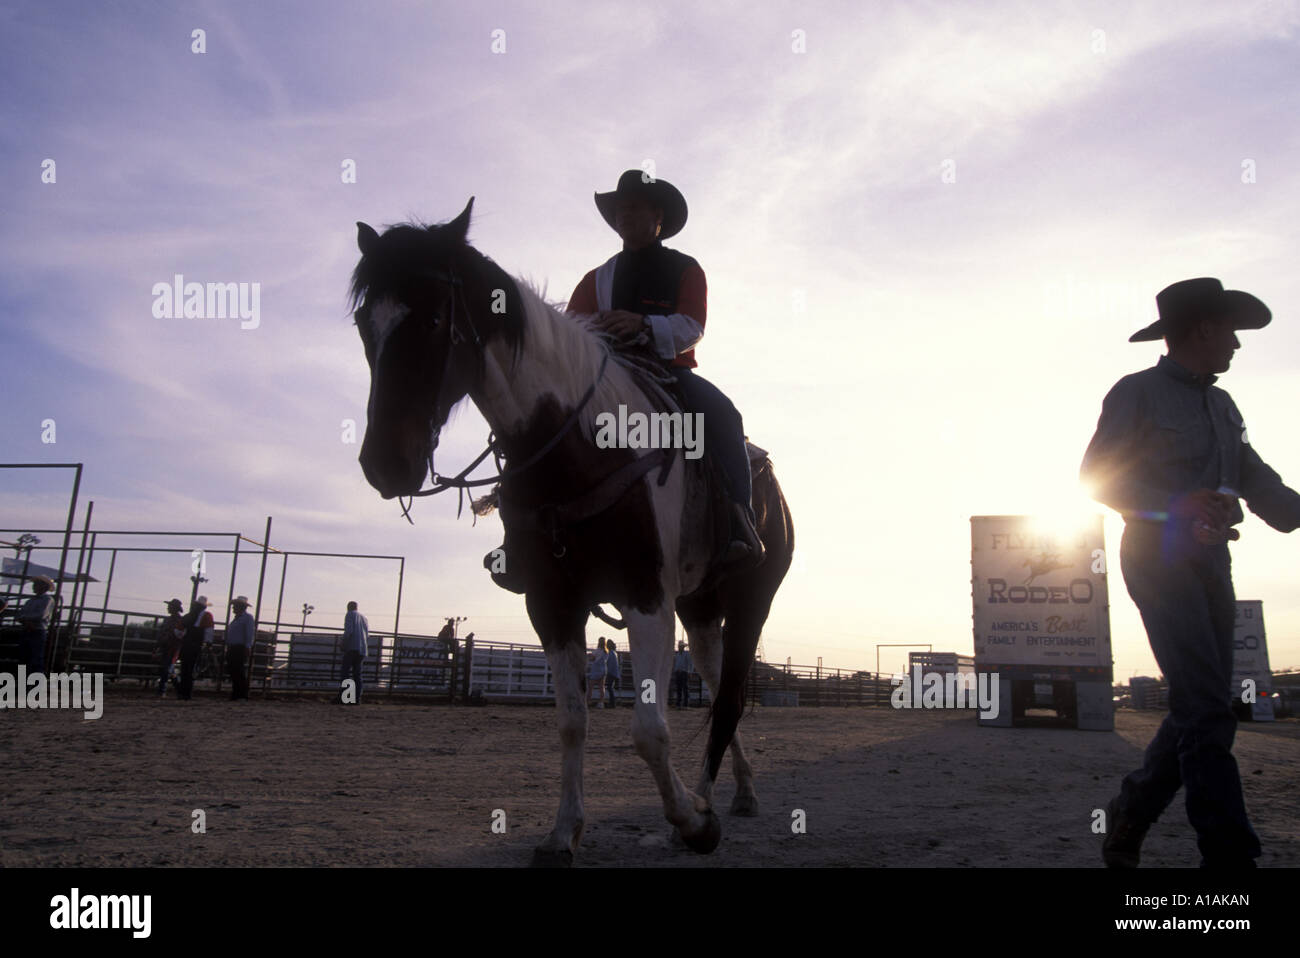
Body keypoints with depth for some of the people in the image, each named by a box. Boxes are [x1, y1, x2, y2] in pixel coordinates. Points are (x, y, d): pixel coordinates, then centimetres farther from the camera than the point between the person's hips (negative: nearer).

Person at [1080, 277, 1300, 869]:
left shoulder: (1222, 406, 21)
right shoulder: (1137, 393, -1)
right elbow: (1096, 475, -7)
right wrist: (1177, 504, -21)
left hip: (1210, 562, 8)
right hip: (1159, 557, -7)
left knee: (1200, 708, 6)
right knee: (1206, 711, -15)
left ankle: (1128, 819, 21)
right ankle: (1230, 855, -14)